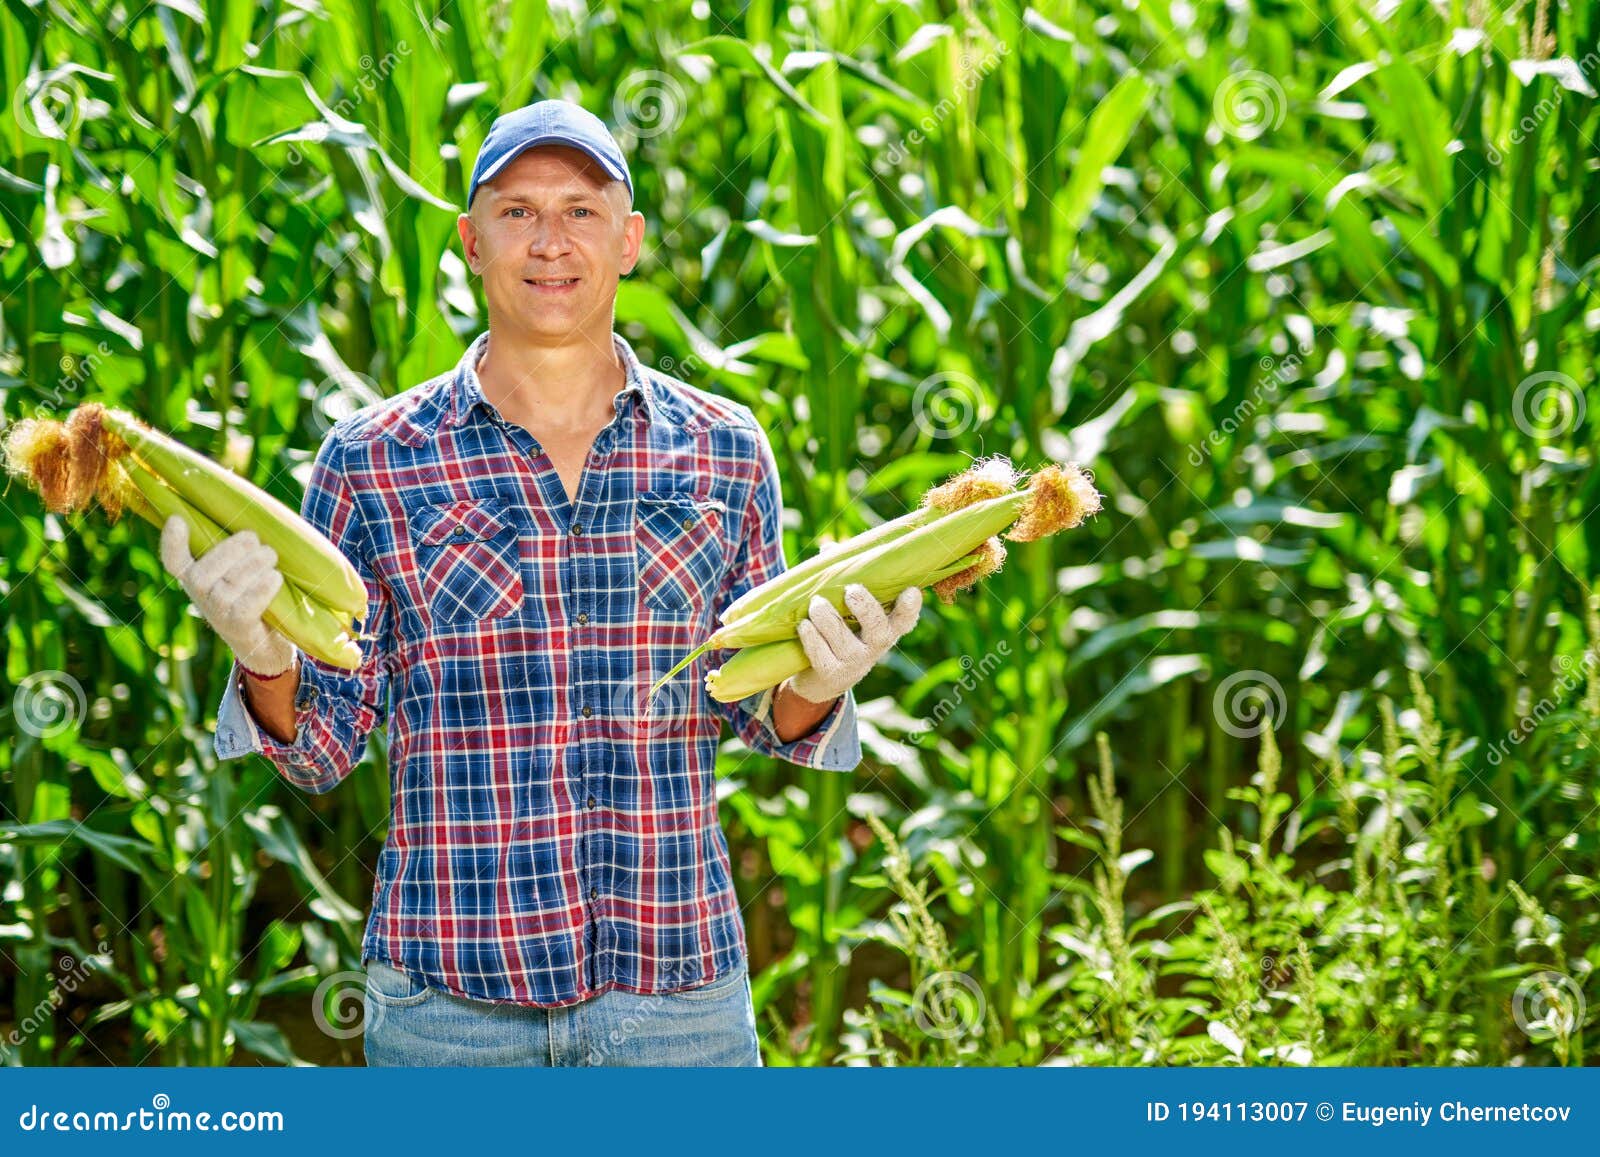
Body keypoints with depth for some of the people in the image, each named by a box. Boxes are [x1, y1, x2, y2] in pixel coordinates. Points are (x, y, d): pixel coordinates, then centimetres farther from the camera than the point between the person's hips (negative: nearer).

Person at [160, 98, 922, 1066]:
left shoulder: (726, 452, 5)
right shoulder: (371, 460, 0)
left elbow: (760, 710, 12)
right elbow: (325, 750, 3)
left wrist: (817, 686, -10)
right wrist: (265, 660, -17)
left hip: (682, 981, 1)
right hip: (449, 988, -1)